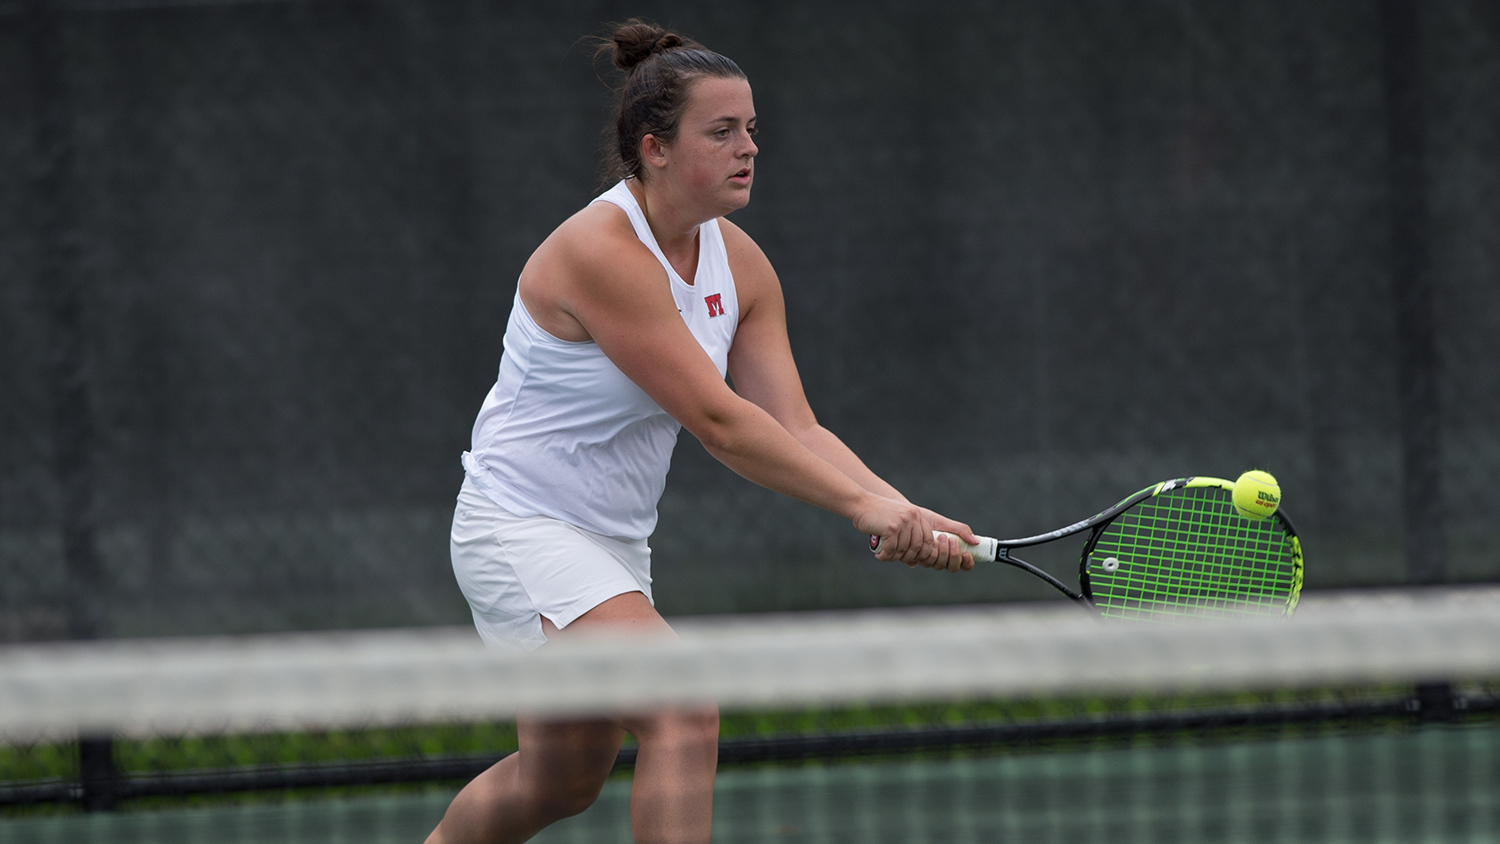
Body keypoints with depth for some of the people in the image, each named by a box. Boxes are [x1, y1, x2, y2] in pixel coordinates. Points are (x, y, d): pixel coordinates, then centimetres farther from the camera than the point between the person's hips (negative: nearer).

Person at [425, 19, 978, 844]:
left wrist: (903, 513, -22)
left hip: (613, 538, 9)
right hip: (521, 525, -9)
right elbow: (715, 420, -29)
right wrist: (861, 504, -31)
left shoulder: (739, 264, 0)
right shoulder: (602, 251, -26)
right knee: (682, 716, -25)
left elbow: (795, 429, -6)